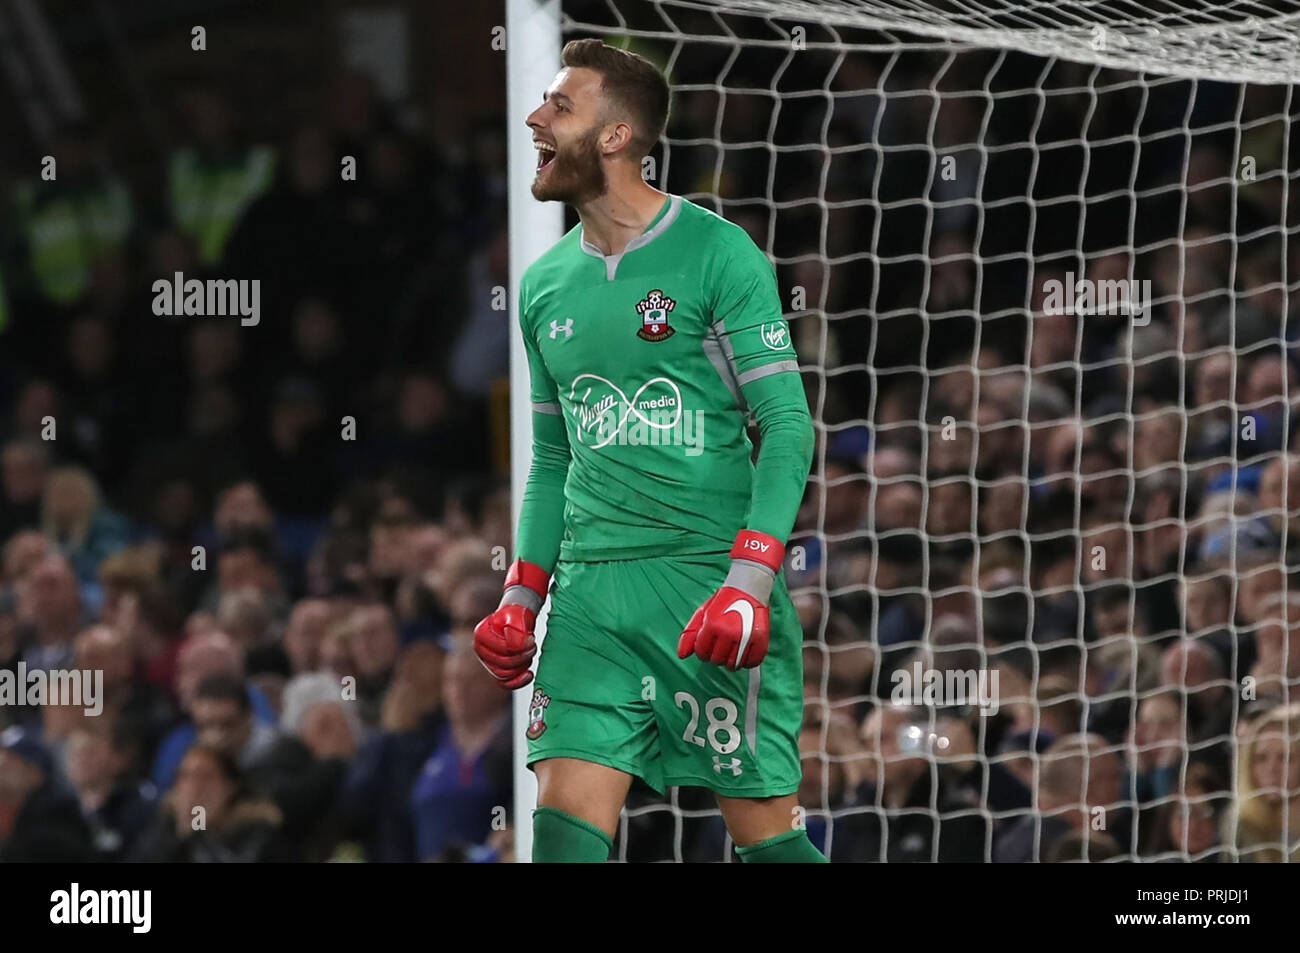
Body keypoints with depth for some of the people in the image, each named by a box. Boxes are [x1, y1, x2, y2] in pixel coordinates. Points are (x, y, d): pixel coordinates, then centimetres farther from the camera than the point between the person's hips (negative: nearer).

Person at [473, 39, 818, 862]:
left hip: (706, 575, -5)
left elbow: (788, 424, -8)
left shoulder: (717, 253, -4)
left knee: (764, 828, -4)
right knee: (564, 827, -6)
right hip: (590, 590, 5)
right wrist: (522, 598, 14)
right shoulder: (547, 284, 15)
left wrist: (749, 581, -19)